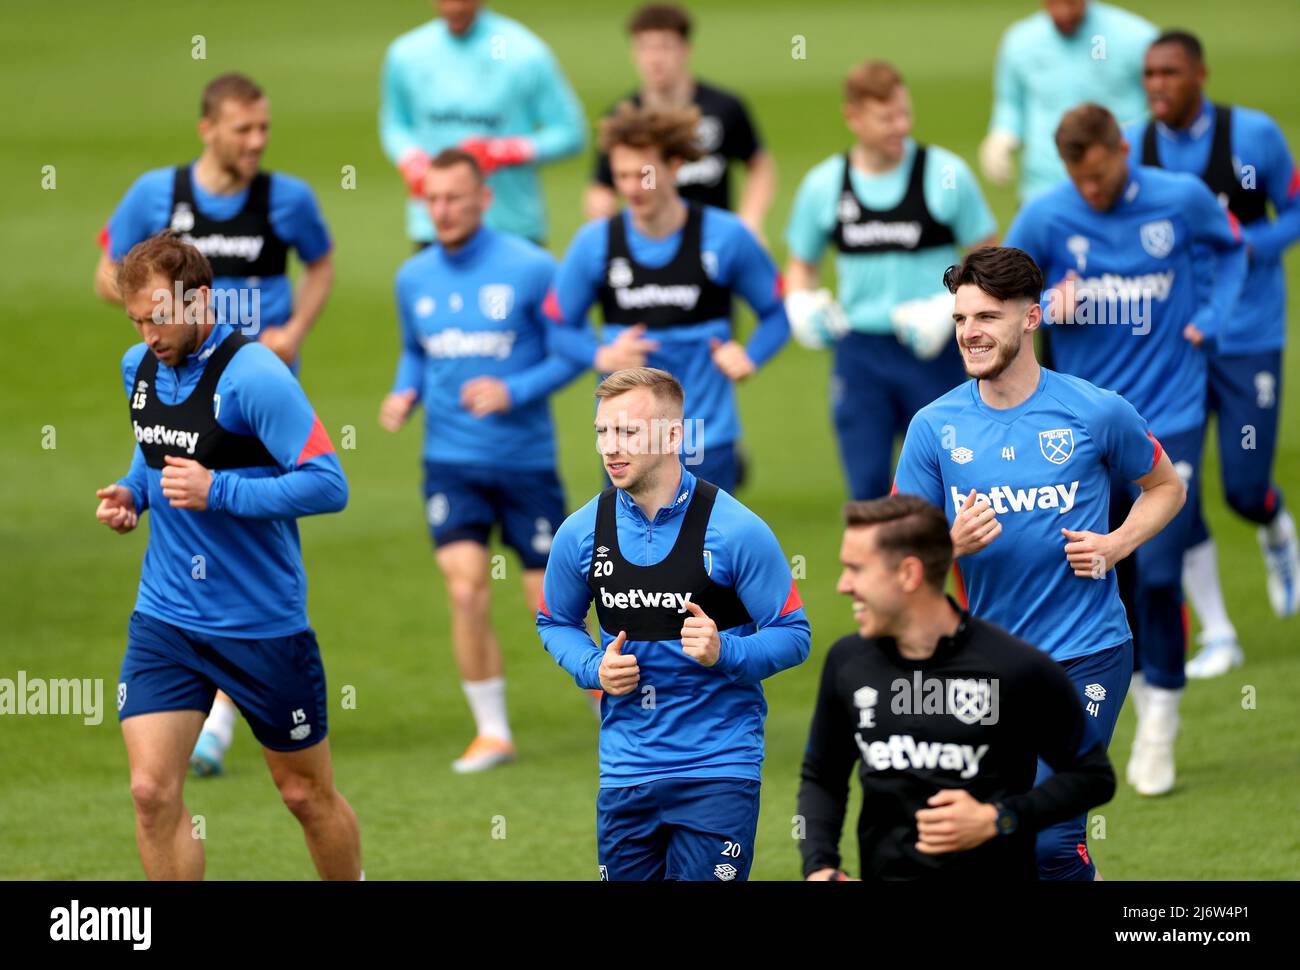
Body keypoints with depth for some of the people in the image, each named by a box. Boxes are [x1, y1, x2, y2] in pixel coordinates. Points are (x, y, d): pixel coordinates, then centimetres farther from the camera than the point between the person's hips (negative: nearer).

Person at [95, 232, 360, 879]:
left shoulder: (253, 375, -18)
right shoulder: (139, 367, 5)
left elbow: (328, 485, -21)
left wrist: (217, 491, -26)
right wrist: (133, 491, 4)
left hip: (263, 625, -5)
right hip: (164, 619, 5)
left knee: (307, 795, 9)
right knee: (152, 792, -8)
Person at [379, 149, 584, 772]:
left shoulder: (531, 269, -8)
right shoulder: (414, 278, 5)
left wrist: (514, 391, -18)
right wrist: (405, 393, 0)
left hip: (526, 459, -2)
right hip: (450, 460, 2)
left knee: (550, 604, 0)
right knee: (466, 591, -13)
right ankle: (491, 731, 1)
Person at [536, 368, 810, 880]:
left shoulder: (736, 529, -11)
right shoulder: (581, 532, 0)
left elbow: (793, 636, -5)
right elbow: (555, 622, 16)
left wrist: (724, 653, -23)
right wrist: (594, 668, -4)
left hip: (718, 768, -4)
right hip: (626, 771, 4)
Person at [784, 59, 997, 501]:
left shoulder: (946, 174, -6)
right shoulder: (823, 186, 2)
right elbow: (801, 264, 17)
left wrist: (950, 308, -14)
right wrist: (802, 303, -4)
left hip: (933, 353, -2)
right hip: (859, 353, 2)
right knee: (867, 486, 3)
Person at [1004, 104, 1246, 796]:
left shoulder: (1182, 200, -5)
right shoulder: (1045, 217, -5)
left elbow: (1230, 249, 16)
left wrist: (1209, 319, 2)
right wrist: (1046, 304, -13)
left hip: (1170, 418, -2)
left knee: (1158, 571, -10)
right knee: (1108, 577, 5)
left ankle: (1158, 731, 1)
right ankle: (1147, 691, 26)